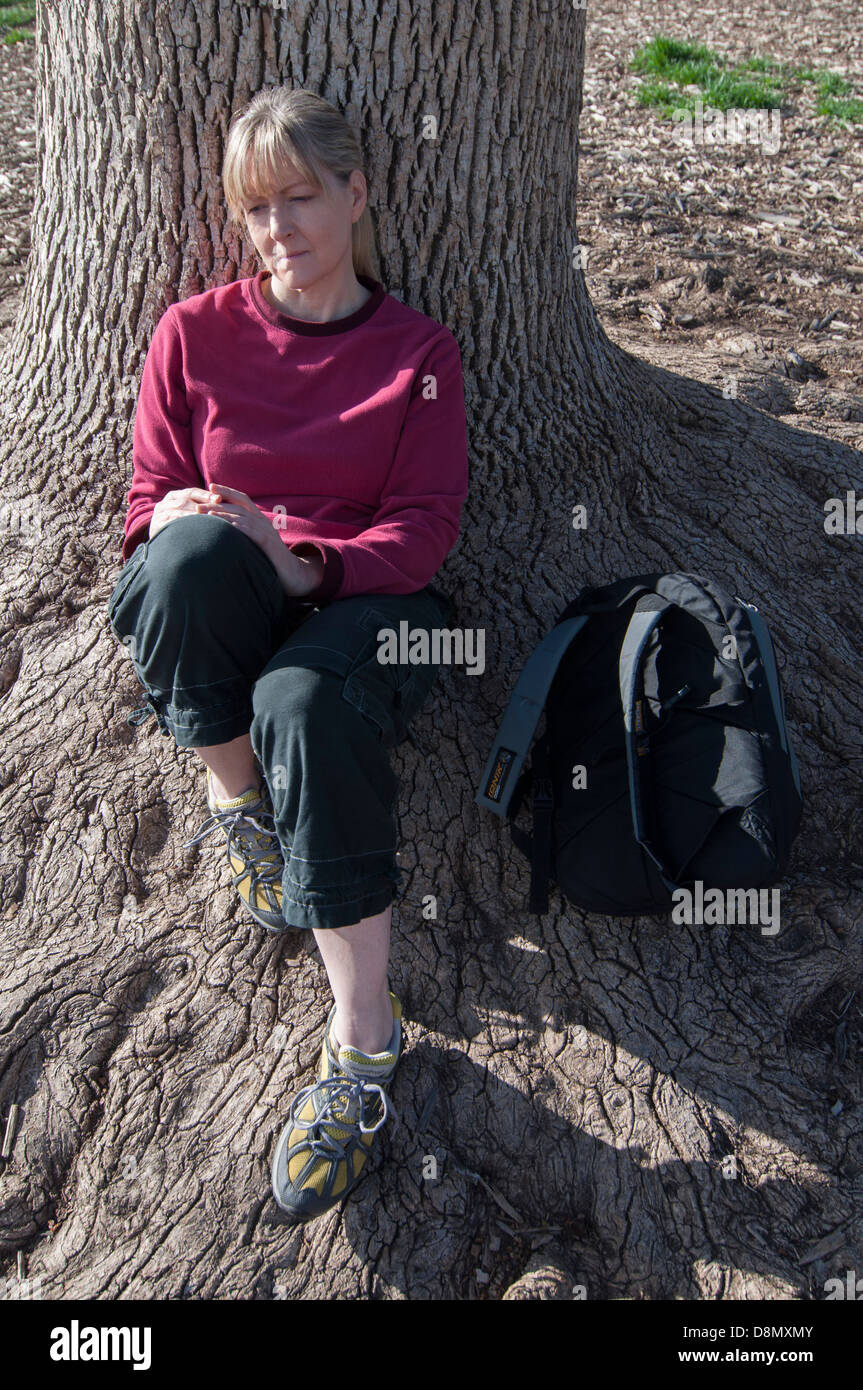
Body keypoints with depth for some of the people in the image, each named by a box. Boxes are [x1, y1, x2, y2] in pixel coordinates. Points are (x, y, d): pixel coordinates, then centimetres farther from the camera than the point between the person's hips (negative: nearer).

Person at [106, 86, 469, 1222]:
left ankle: (364, 1034, -26)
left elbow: (423, 527, -4)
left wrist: (303, 562, -22)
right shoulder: (194, 335, 9)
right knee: (191, 551, -36)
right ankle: (235, 803, -12)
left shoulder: (419, 352, 5)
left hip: (361, 603, -1)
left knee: (303, 703, -38)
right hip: (210, 617, 2)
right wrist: (181, 524, -18)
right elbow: (150, 496, 8)